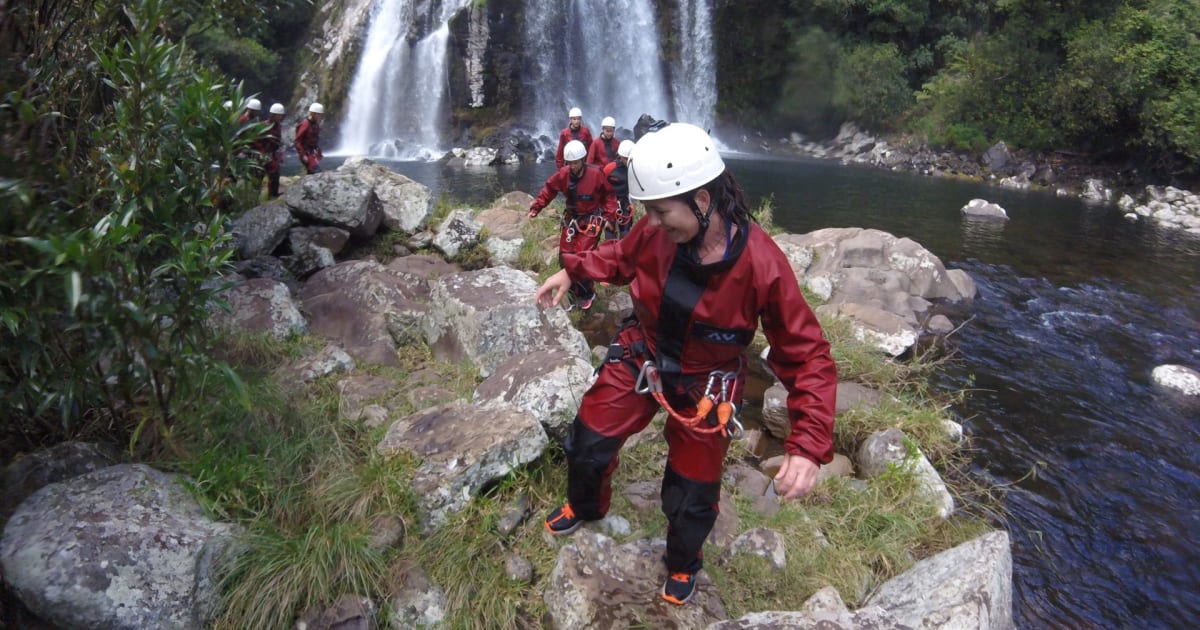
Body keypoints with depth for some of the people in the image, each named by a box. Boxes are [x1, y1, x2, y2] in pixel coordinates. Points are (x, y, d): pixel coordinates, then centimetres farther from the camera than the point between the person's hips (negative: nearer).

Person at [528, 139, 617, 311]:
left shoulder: (595, 174, -17)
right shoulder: (563, 174, -8)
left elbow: (608, 194, -5)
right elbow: (549, 189, 5)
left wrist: (609, 215, -11)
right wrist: (536, 207, -2)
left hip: (591, 219, -5)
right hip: (571, 218, 5)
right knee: (565, 257, 6)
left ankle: (587, 294, 10)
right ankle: (574, 290, 24)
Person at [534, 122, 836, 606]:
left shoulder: (762, 266, -33)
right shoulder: (657, 231, -22)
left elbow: (809, 357, -24)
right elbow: (623, 255, 6)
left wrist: (808, 444, -32)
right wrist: (572, 271, -3)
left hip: (702, 386, -3)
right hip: (638, 357, 3)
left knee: (690, 497, 11)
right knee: (586, 443, 17)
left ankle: (682, 564, 47)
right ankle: (586, 505, 54)